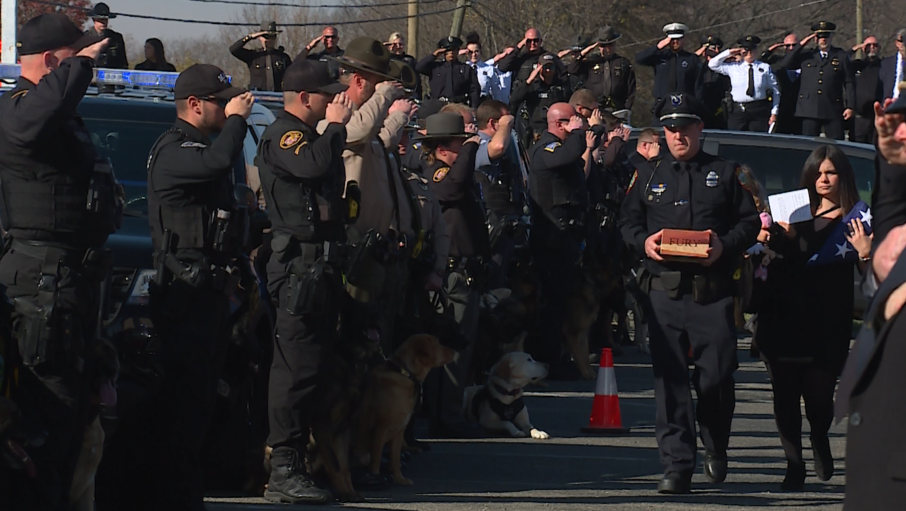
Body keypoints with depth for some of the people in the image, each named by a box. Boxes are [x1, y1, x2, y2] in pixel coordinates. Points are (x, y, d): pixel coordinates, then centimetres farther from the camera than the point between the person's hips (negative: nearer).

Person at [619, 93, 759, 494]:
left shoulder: (725, 173, 11)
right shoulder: (649, 176, 16)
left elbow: (750, 221, 8)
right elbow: (627, 221, 16)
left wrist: (724, 246, -11)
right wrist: (644, 242, -5)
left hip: (713, 291, -1)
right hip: (665, 291, 1)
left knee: (716, 375, -2)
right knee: (670, 379, -5)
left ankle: (716, 448, 24)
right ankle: (676, 465, -3)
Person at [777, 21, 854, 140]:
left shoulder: (841, 56, 10)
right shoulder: (805, 55, 13)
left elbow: (849, 83, 8)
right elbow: (783, 65, 3)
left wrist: (850, 107, -1)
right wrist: (801, 45, 1)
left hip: (833, 111, -1)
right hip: (809, 111, 1)